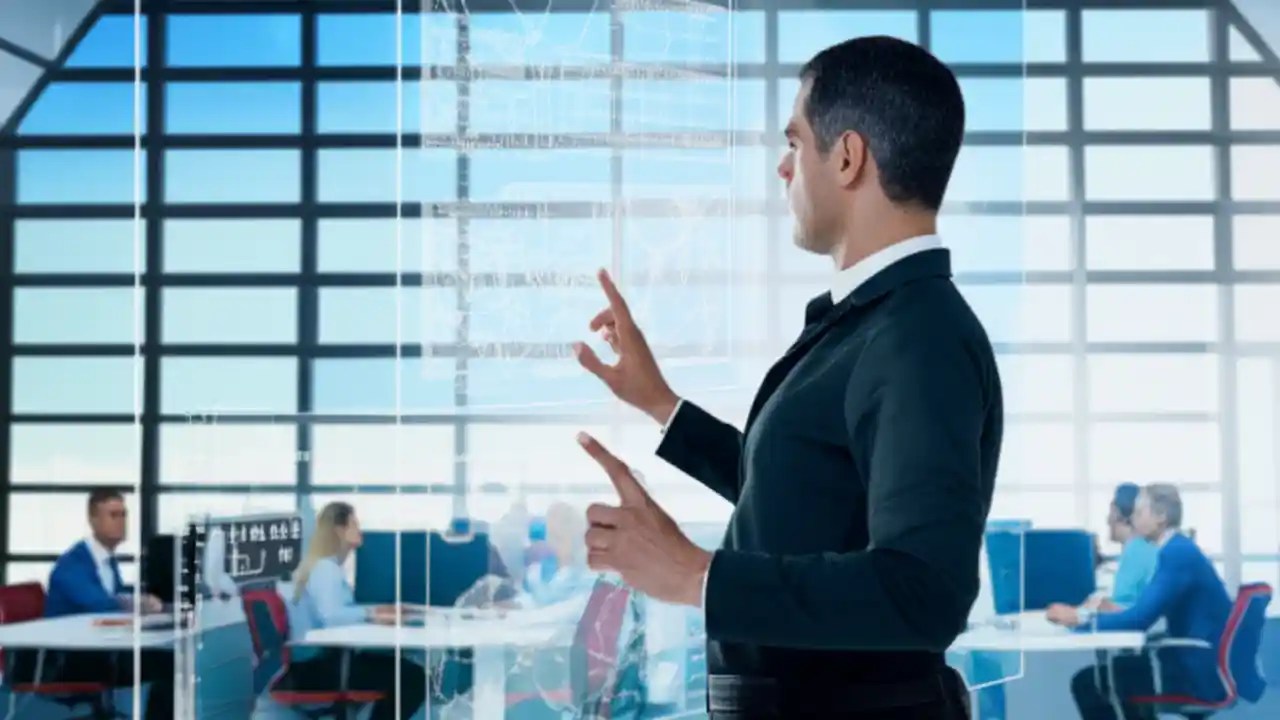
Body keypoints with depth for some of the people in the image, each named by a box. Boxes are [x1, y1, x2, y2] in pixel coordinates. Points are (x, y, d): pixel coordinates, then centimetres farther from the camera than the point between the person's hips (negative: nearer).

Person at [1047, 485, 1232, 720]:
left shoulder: (1177, 553, -18)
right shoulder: (1178, 549, 13)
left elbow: (1141, 619, -23)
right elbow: (1148, 610, 21)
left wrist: (1081, 618, -14)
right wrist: (1111, 609, 5)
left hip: (1198, 672, -10)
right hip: (1196, 662, 10)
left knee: (1087, 682, -8)